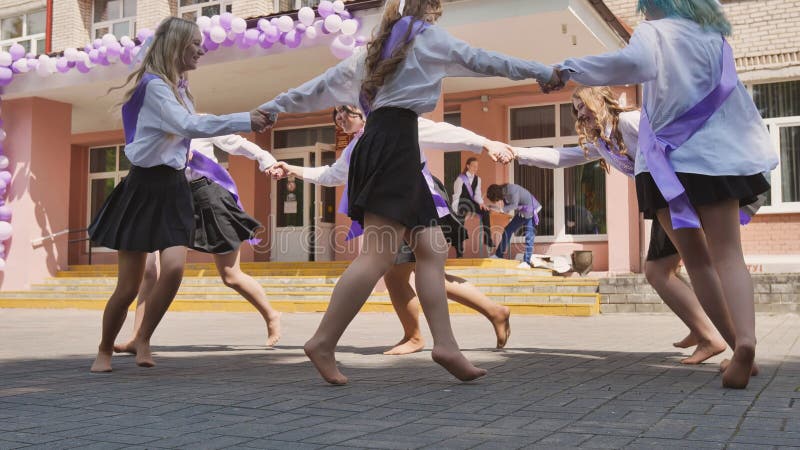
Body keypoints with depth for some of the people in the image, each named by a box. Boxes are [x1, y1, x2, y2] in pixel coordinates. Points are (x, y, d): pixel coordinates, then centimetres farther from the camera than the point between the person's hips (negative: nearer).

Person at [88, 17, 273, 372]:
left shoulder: (178, 87, 13)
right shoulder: (154, 85, -15)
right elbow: (189, 126, -28)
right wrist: (246, 120, -28)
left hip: (173, 187, 6)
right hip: (144, 187, -6)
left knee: (174, 268, -15)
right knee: (128, 287, 0)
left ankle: (142, 339, 7)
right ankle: (104, 350, 24)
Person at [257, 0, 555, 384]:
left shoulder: (377, 48, 28)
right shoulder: (426, 36, 9)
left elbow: (326, 82, 29)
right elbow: (482, 61, 8)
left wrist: (274, 106, 36)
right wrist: (543, 71, 14)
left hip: (379, 144, 9)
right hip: (395, 143, -9)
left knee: (431, 249, 2)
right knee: (379, 255, -15)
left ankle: (445, 344, -4)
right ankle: (323, 343, -15)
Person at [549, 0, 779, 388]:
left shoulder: (654, 32, -1)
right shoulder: (714, 39, 17)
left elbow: (635, 63, -23)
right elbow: (736, 100, 22)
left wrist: (571, 68, -17)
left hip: (669, 161, -3)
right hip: (717, 156, 3)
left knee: (696, 259, 9)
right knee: (728, 254, -3)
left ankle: (738, 346, 7)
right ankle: (745, 339, -28)